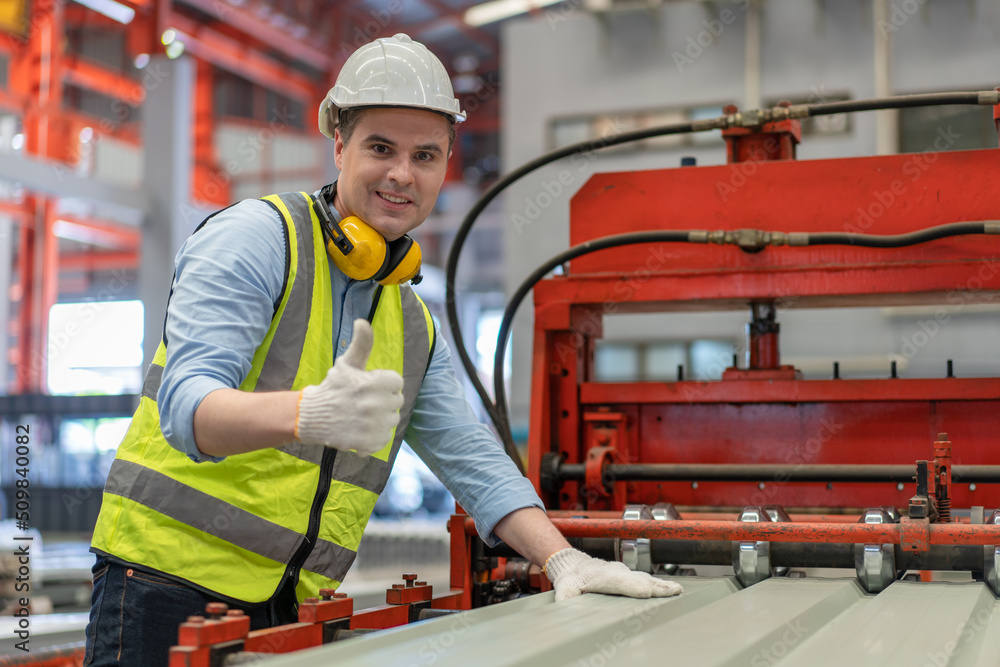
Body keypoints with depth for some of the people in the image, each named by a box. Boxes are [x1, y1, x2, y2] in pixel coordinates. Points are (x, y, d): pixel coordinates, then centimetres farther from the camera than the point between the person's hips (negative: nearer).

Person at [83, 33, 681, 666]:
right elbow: (186, 402, -21)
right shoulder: (256, 236, -8)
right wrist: (307, 414, -41)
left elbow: (472, 458, 13)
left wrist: (563, 558, -2)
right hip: (171, 579, -6)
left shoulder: (415, 328, 15)